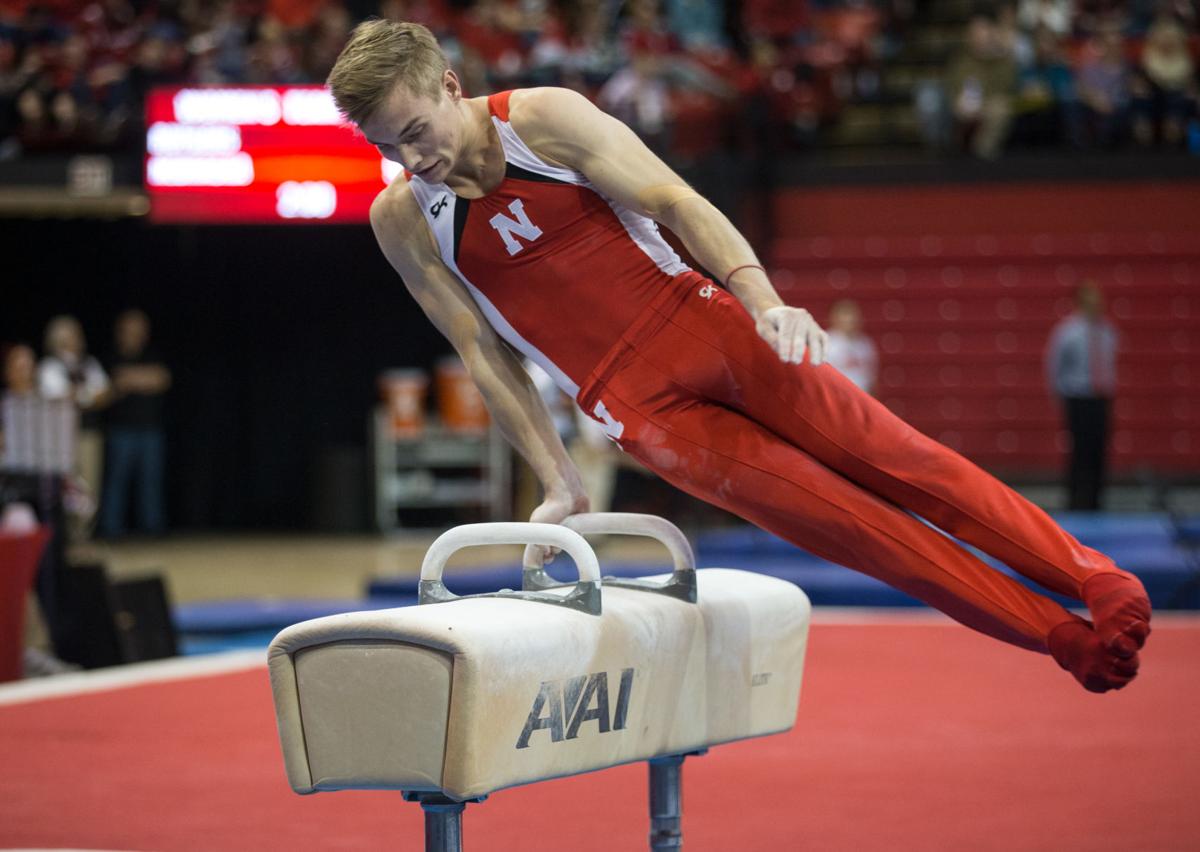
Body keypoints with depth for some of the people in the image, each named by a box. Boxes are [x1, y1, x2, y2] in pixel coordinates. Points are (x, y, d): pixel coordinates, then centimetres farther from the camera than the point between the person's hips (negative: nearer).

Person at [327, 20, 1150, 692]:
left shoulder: (544, 119, -7)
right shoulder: (402, 219, -2)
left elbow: (675, 201, -10)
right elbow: (483, 351, 1)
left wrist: (764, 300, -24)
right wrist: (559, 483, -1)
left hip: (696, 323, 0)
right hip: (639, 407, 0)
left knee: (885, 455, -6)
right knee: (844, 521, -5)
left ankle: (1096, 578, -3)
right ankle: (1068, 640, -3)